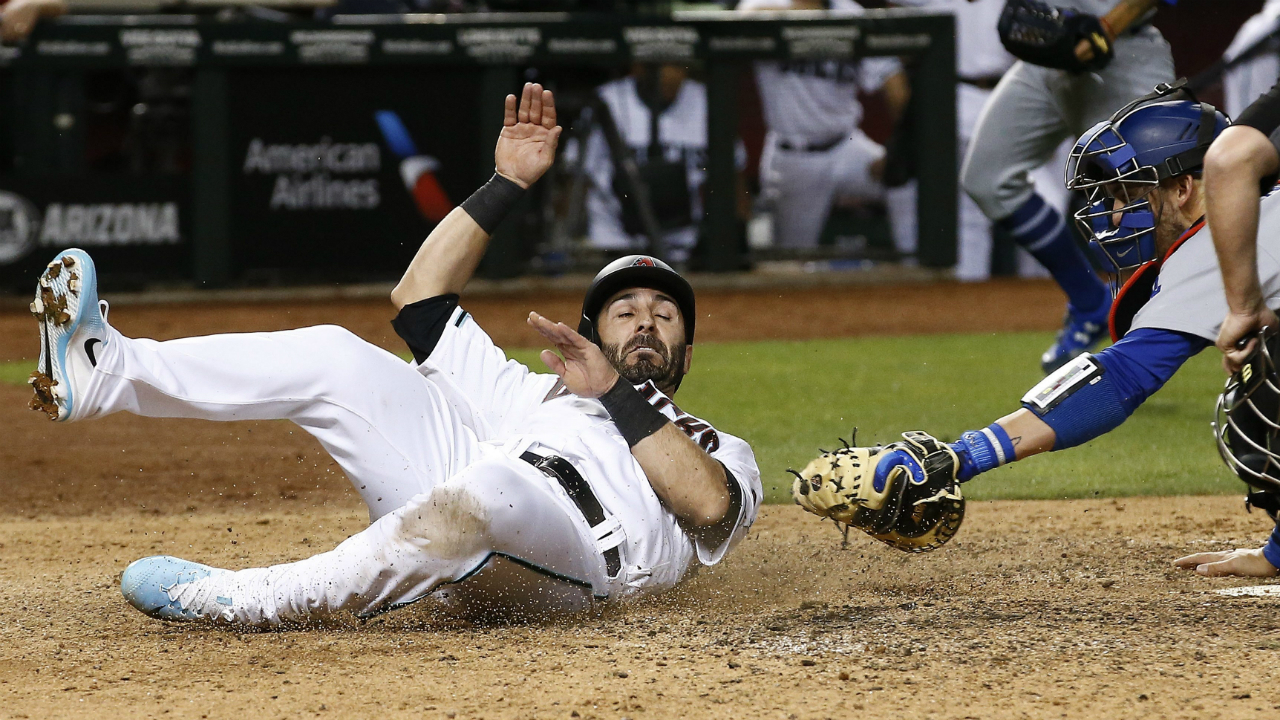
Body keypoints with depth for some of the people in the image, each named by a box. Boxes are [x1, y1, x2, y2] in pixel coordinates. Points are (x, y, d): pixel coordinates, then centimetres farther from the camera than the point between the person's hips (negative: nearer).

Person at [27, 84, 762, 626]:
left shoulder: (719, 451, 27)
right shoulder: (534, 394, 41)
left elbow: (710, 505, -1)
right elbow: (423, 299, 31)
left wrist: (617, 394, 1)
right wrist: (506, 186, 26)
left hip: (577, 560, -5)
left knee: (491, 487, -41)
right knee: (336, 357, -6)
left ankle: (247, 600, -39)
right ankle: (106, 369, -19)